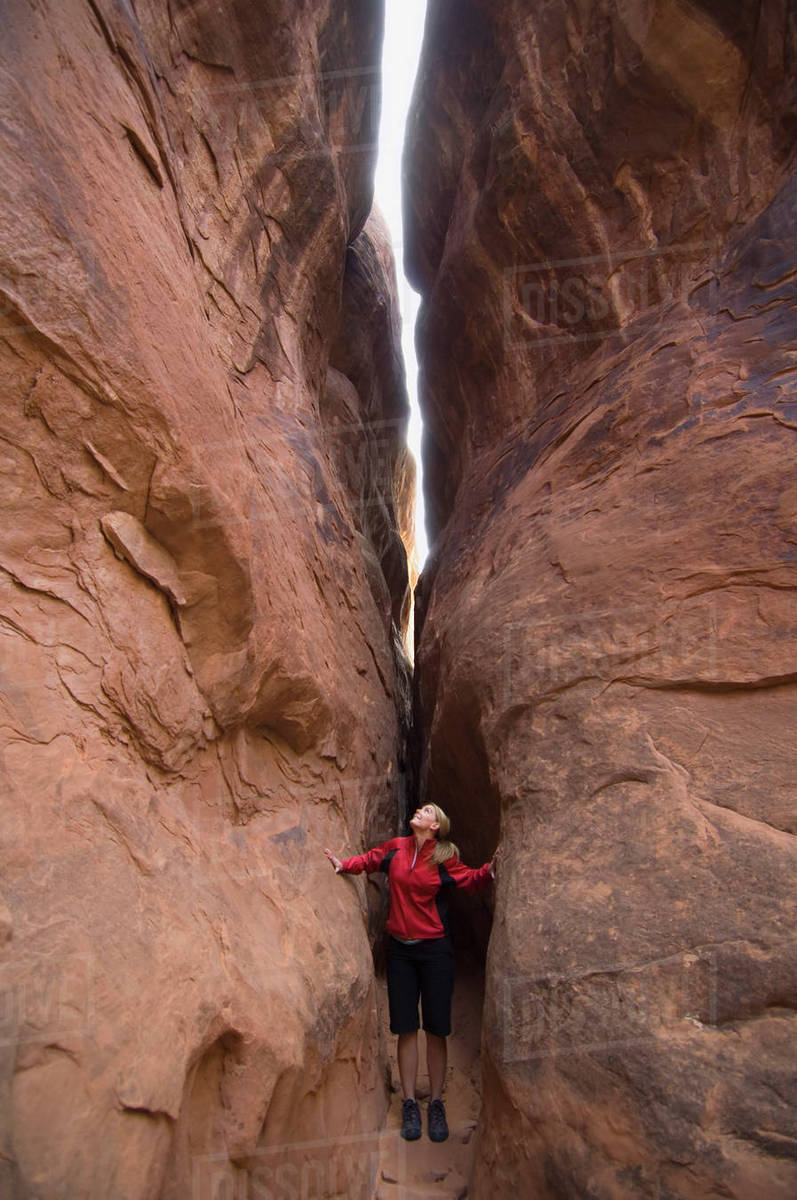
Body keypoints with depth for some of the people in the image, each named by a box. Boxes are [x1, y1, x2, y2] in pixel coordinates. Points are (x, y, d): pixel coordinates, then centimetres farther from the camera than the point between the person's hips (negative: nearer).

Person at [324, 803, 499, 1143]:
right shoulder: (396, 848, -2)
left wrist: (489, 870, -24)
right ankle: (409, 1104, 23)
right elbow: (369, 860, 12)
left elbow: (470, 879, -5)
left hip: (434, 949, -2)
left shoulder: (444, 858, -8)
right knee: (406, 1028, 9)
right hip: (399, 949, 2)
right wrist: (345, 865, -3)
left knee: (435, 1029, 7)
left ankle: (436, 1103, 24)